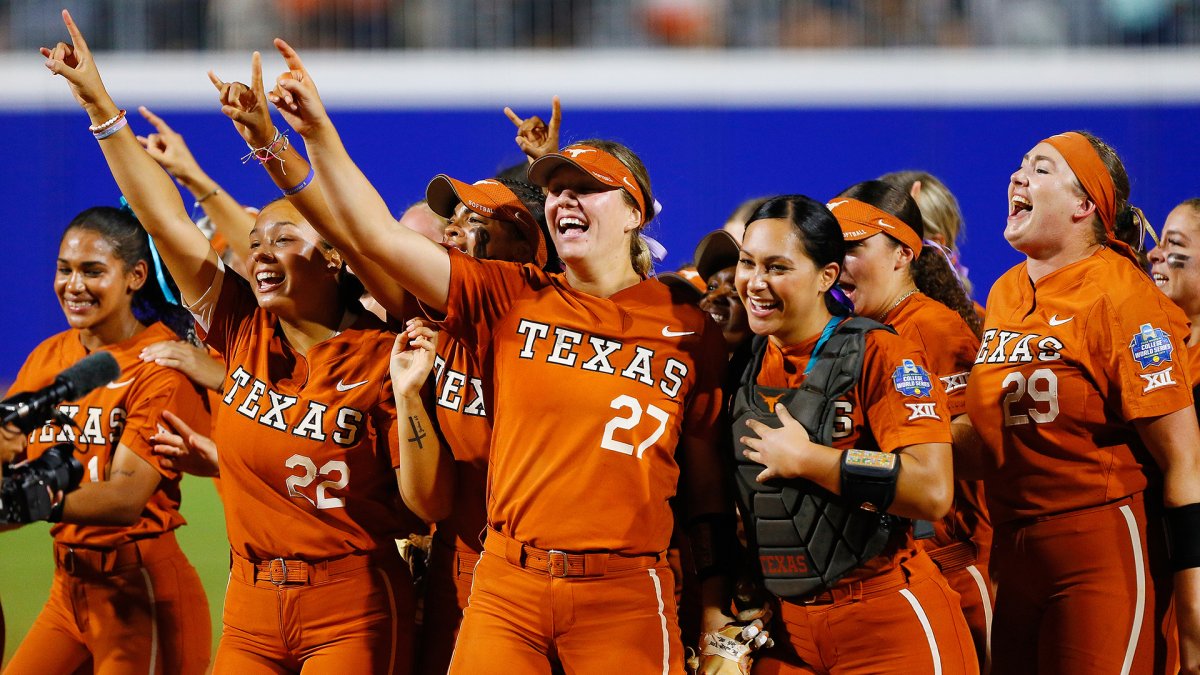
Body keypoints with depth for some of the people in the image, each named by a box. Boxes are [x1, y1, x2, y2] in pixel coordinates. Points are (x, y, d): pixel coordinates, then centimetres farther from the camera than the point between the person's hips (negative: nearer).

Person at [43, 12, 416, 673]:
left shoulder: (379, 357, -7)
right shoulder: (244, 336, 4)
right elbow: (166, 220, 3)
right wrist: (99, 104, 1)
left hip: (351, 612, -4)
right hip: (251, 608, 4)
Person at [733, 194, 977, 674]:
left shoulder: (880, 356, -10)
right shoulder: (747, 366, 8)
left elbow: (932, 491, -23)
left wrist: (801, 459, -18)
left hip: (886, 625, -6)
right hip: (787, 629, 6)